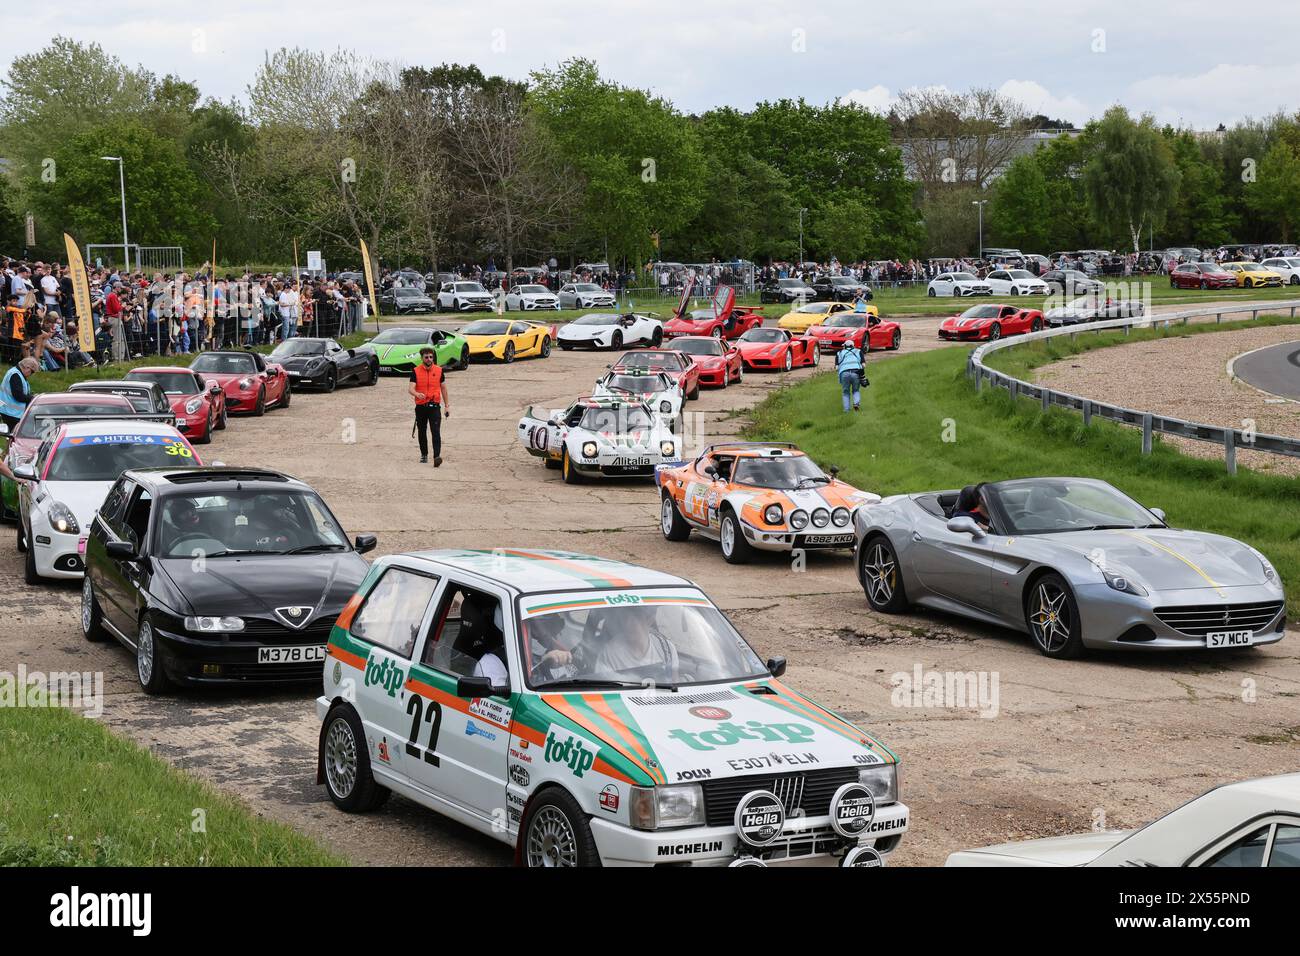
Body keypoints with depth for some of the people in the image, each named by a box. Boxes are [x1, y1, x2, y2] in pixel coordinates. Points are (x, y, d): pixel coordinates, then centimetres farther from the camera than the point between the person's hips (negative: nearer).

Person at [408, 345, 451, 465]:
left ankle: (437, 456, -22)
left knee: (436, 432, -13)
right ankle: (424, 455, 27)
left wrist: (447, 405, 12)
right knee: (421, 432, 11)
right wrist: (417, 394, -35)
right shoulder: (416, 371, -2)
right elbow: (410, 388, -12)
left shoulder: (439, 370, 4)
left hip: (434, 406, -1)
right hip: (421, 407, 1)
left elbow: (443, 388, 13)